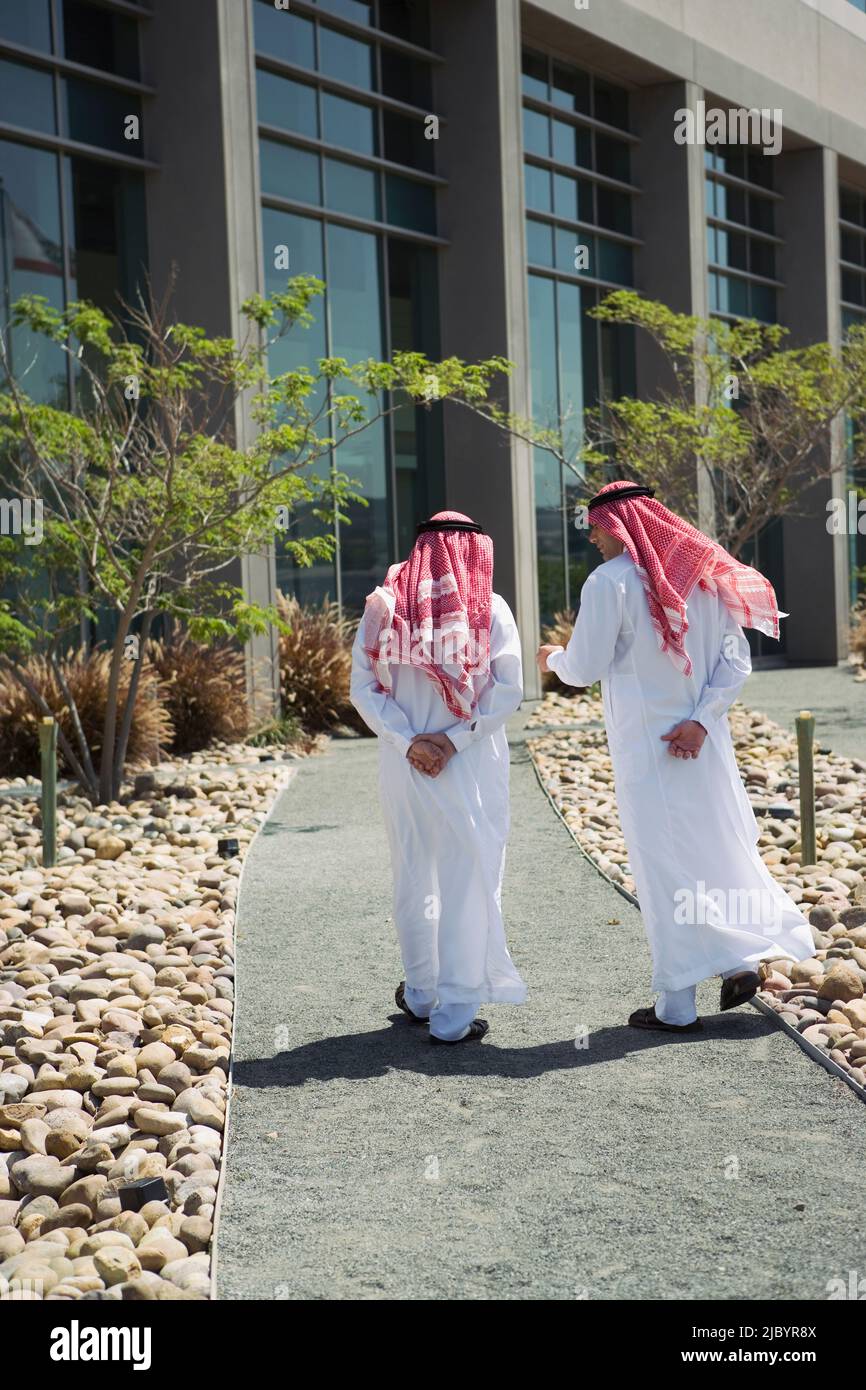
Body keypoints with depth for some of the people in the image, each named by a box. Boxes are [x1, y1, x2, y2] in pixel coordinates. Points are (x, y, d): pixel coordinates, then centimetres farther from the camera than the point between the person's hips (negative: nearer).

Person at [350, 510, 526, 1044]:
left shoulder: (384, 606, 2)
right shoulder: (489, 607, -3)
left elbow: (364, 688, -4)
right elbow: (508, 690, -10)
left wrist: (409, 741, -9)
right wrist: (454, 739, -12)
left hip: (405, 767, 3)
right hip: (472, 769, -2)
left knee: (414, 882, 17)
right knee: (467, 885, 5)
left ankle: (422, 995, 31)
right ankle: (454, 1015, 7)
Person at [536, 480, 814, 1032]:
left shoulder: (610, 582, -11)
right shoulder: (704, 574, 7)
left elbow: (585, 667, -7)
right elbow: (736, 660, 1)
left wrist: (553, 657, 14)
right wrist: (701, 720, -7)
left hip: (645, 748, -5)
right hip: (705, 745, 5)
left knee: (664, 866, 2)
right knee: (721, 846, 17)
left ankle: (677, 1004, 8)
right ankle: (742, 957, 8)